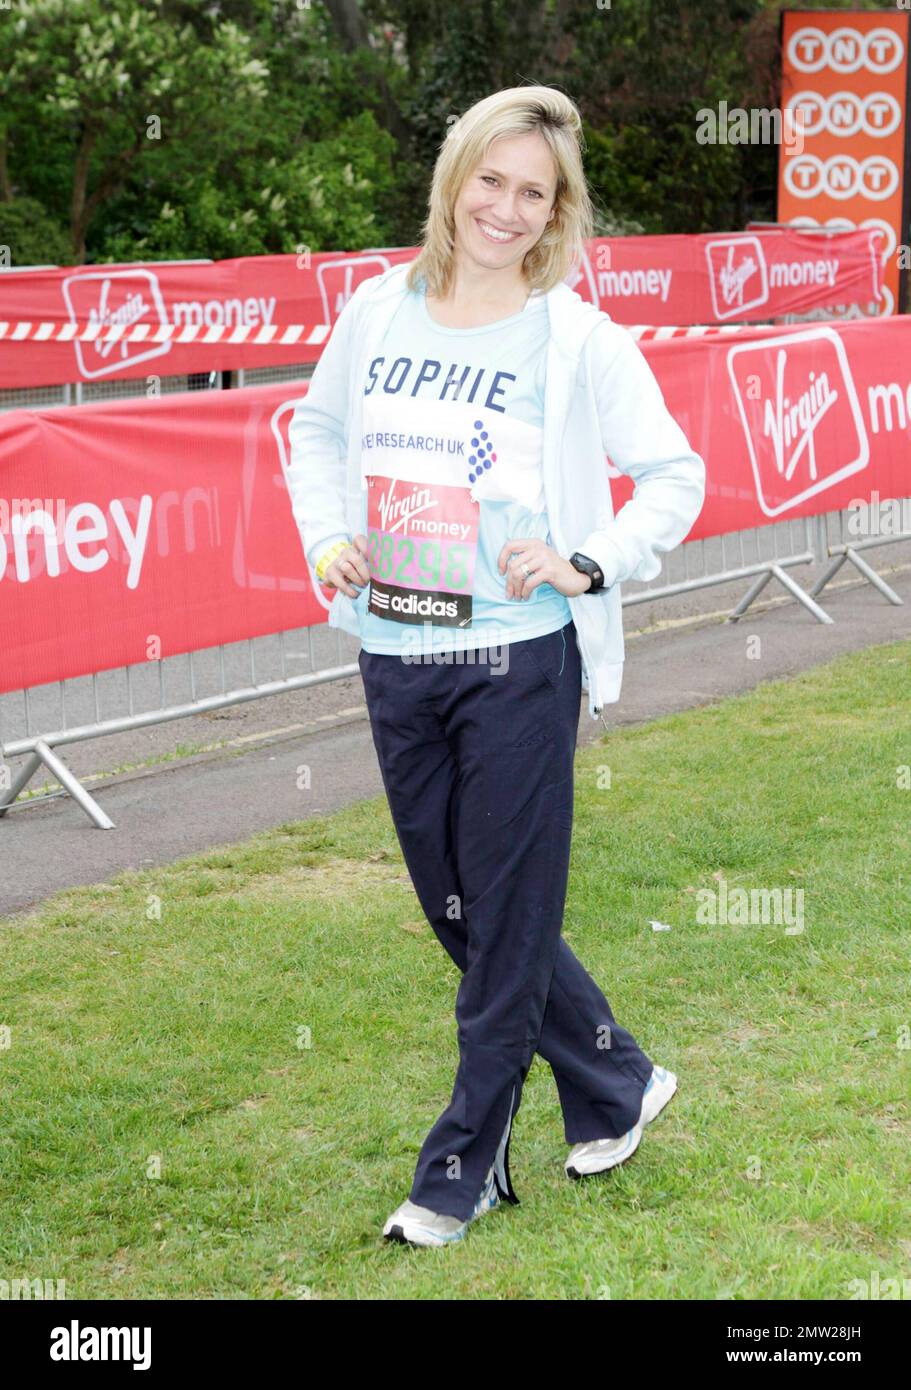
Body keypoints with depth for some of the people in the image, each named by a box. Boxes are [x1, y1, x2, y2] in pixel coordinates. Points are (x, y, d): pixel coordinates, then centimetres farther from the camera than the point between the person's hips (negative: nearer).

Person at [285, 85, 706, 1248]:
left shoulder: (578, 340, -7)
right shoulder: (379, 309, 4)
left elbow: (675, 475, 0)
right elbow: (317, 429, 19)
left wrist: (590, 564, -12)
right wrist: (327, 539, 5)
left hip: (517, 662, -5)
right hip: (394, 661, 5)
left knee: (505, 919, 3)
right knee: (458, 911, 14)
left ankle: (463, 1170, 19)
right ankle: (619, 1085, 34)